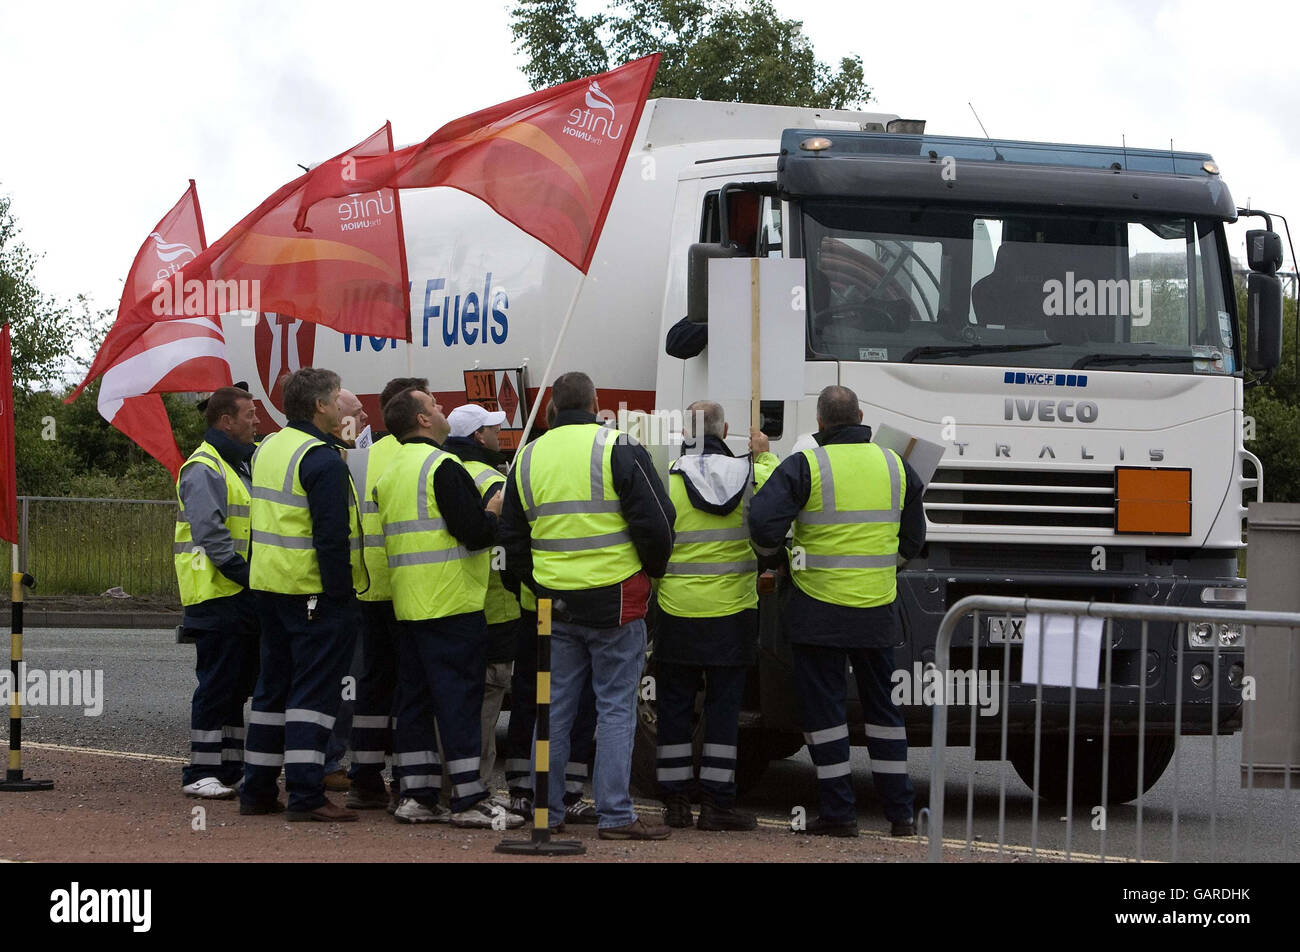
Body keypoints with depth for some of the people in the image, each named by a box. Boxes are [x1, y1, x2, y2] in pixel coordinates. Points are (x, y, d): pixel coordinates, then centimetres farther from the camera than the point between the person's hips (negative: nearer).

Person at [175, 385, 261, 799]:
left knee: (240, 685, 11)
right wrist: (248, 575, -22)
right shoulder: (204, 469, -13)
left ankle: (231, 768, 17)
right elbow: (210, 534, -21)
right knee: (216, 685, -7)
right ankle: (200, 773, -3)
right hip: (218, 595, -9)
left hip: (245, 595, 9)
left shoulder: (243, 463, 18)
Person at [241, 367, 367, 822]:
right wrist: (340, 592, -18)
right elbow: (331, 535, -21)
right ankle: (306, 795, -9)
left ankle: (257, 789, 18)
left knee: (273, 689, 15)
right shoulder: (322, 459, -16)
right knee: (314, 693, -6)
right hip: (315, 593, -9)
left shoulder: (267, 449, 13)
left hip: (271, 588, 9)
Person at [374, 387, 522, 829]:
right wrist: (492, 513, 1)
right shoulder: (443, 466, -14)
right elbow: (474, 533, -20)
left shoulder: (389, 474, 14)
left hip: (407, 605, 8)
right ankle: (469, 800, -6)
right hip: (452, 604, -8)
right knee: (459, 697, -6)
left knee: (414, 697, 11)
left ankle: (415, 794, 13)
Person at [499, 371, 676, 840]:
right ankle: (615, 815, -2)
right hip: (614, 601, -4)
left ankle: (546, 812, 14)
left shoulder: (528, 458, 8)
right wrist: (652, 571, 6)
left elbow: (512, 537, 13)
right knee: (616, 708, 0)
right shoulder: (619, 449, -8)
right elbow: (655, 521, -10)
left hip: (555, 603, 4)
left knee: (554, 708, 11)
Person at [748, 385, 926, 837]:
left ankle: (838, 811, 4)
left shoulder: (805, 466, -11)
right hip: (877, 611, 4)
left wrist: (772, 551, 4)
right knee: (881, 706, 14)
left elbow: (764, 523, -19)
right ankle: (900, 812, 15)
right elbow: (912, 541, 13)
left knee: (823, 708, 4)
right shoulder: (895, 466, 5)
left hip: (819, 609, -4)